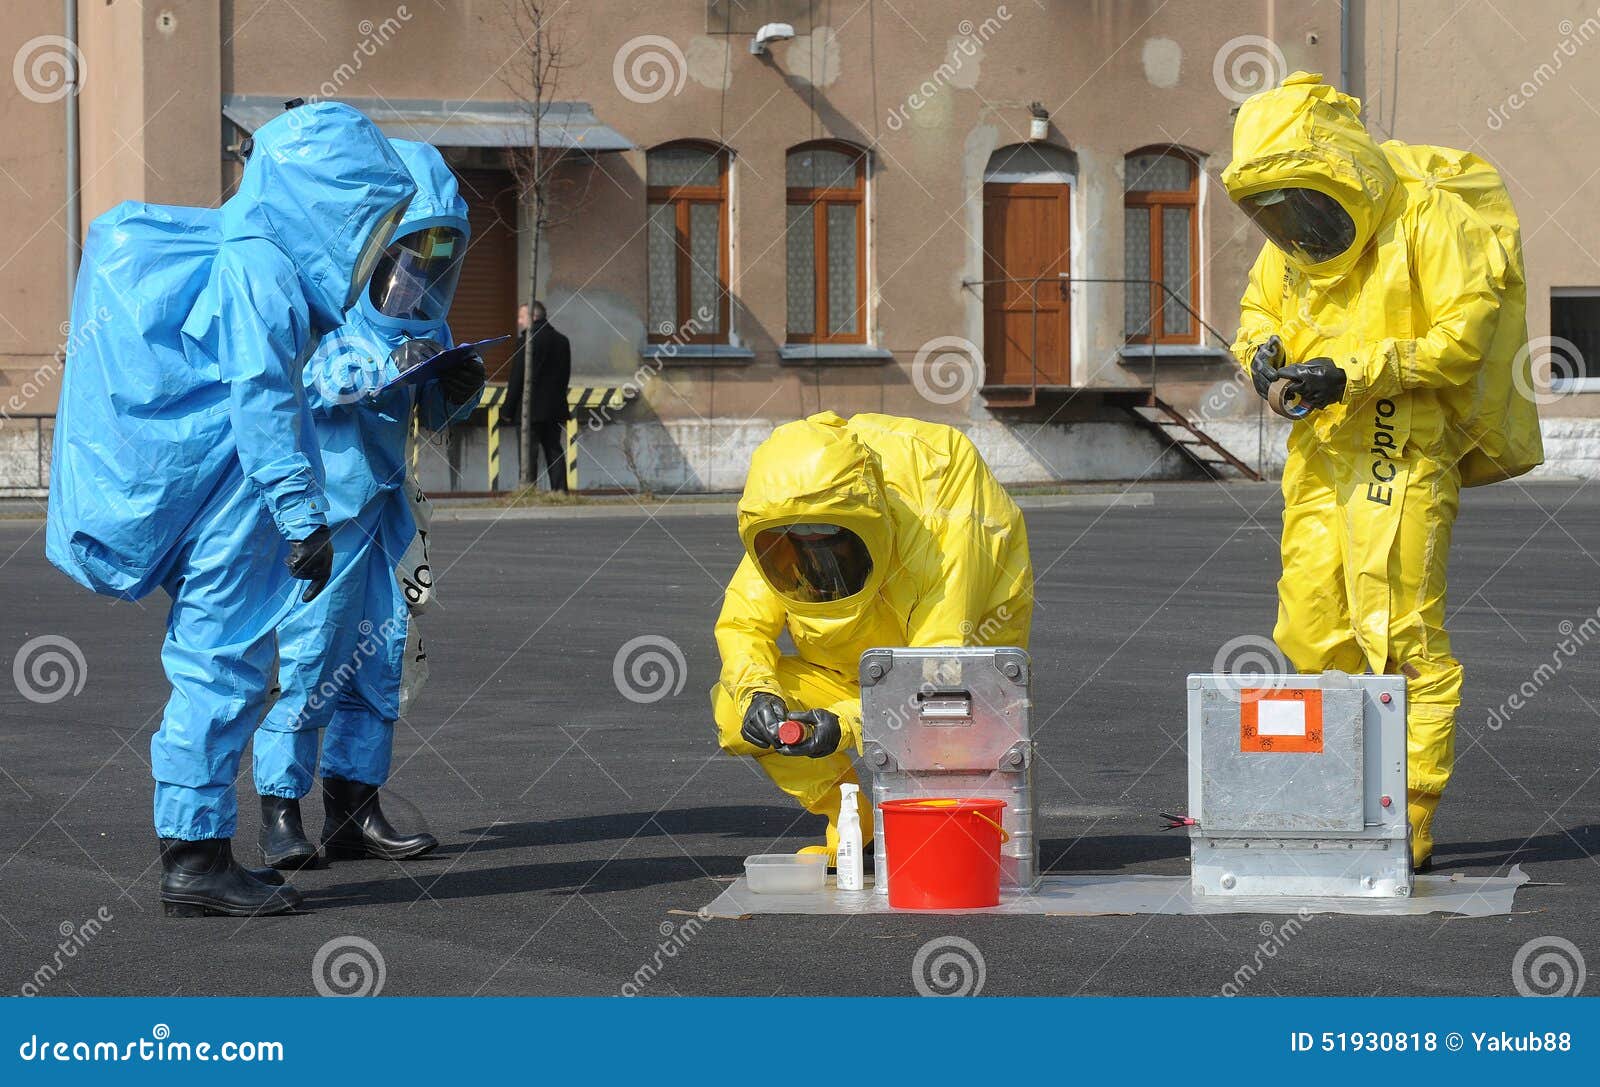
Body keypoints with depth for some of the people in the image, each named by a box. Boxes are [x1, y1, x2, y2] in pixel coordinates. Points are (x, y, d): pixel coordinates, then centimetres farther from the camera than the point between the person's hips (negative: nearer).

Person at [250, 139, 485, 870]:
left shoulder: (422, 306, 10)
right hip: (317, 490, -8)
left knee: (382, 652, 7)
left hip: (383, 495, 8)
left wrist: (459, 389, -6)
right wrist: (383, 368, -34)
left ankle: (353, 810, 14)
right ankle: (281, 815, -2)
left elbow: (432, 413, 16)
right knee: (304, 649, -8)